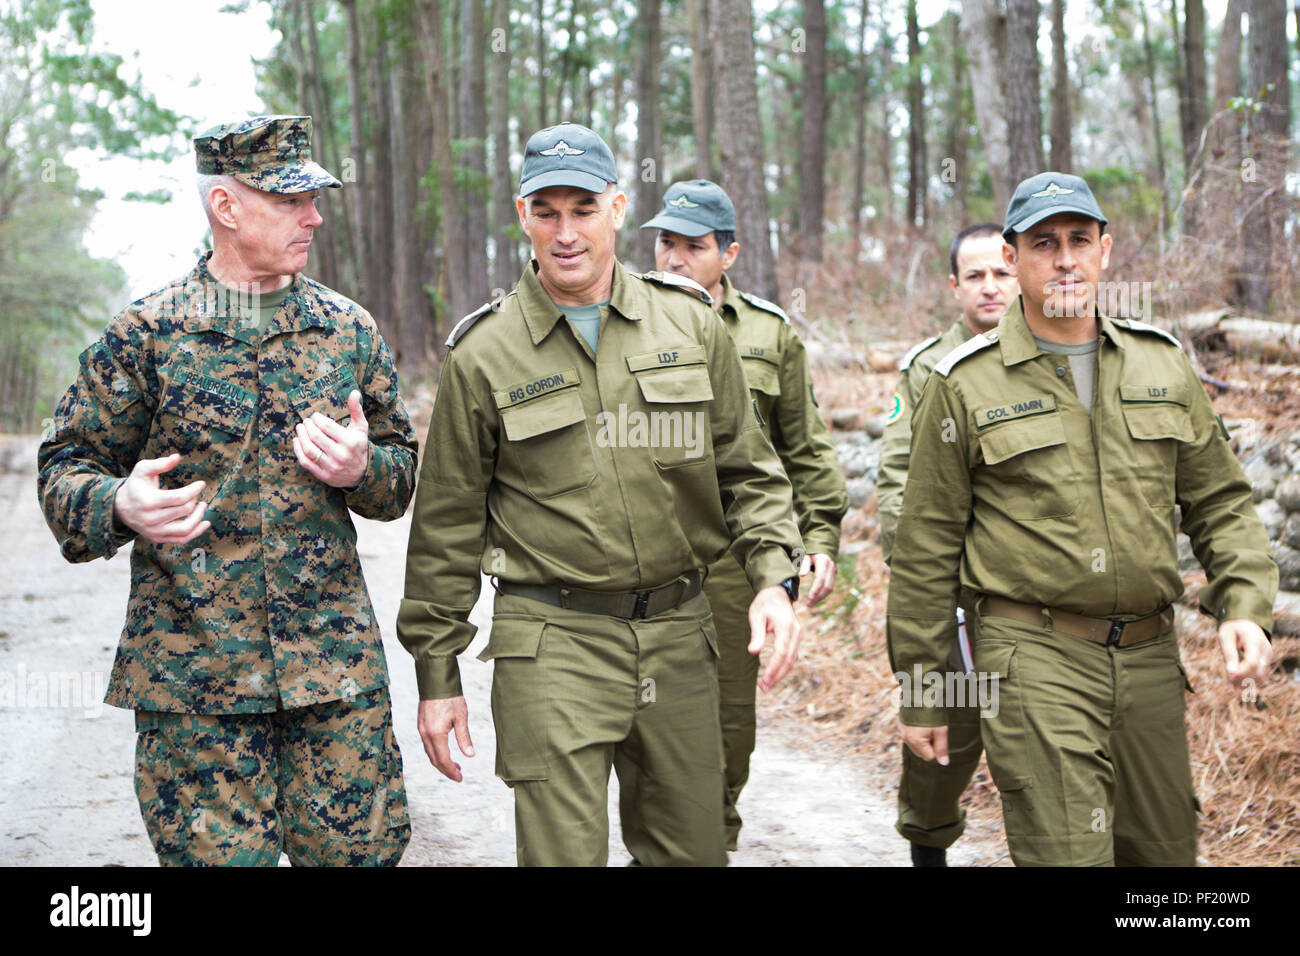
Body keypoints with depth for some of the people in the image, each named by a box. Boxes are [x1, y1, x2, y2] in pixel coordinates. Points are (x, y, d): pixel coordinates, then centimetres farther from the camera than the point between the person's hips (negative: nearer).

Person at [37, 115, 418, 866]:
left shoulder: (349, 329, 9)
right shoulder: (146, 334, 0)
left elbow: (403, 474, 16)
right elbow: (67, 469, 3)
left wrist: (362, 470, -8)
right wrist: (121, 507, -20)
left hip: (335, 660, 2)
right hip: (191, 670, -2)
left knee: (361, 849, 2)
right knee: (218, 851, 1)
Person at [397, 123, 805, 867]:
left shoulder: (690, 324, 5)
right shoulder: (485, 353, 0)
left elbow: (749, 470, 11)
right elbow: (448, 525, 5)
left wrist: (775, 578, -6)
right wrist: (437, 673, 5)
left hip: (679, 633, 3)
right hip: (553, 642, -3)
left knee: (692, 848, 12)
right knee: (565, 853, -4)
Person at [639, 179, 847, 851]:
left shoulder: (771, 334, 7)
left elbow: (805, 448, 10)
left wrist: (821, 536, 4)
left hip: (735, 555, 1)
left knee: (731, 712, 9)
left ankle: (717, 838, 28)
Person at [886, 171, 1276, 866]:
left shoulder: (1162, 365, 11)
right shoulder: (966, 386, -1)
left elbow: (1220, 502, 15)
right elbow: (926, 549, 1)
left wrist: (1245, 607, -2)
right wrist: (919, 693, 1)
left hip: (1151, 658, 5)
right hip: (1034, 659, -5)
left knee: (1165, 851, 14)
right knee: (1069, 854, -12)